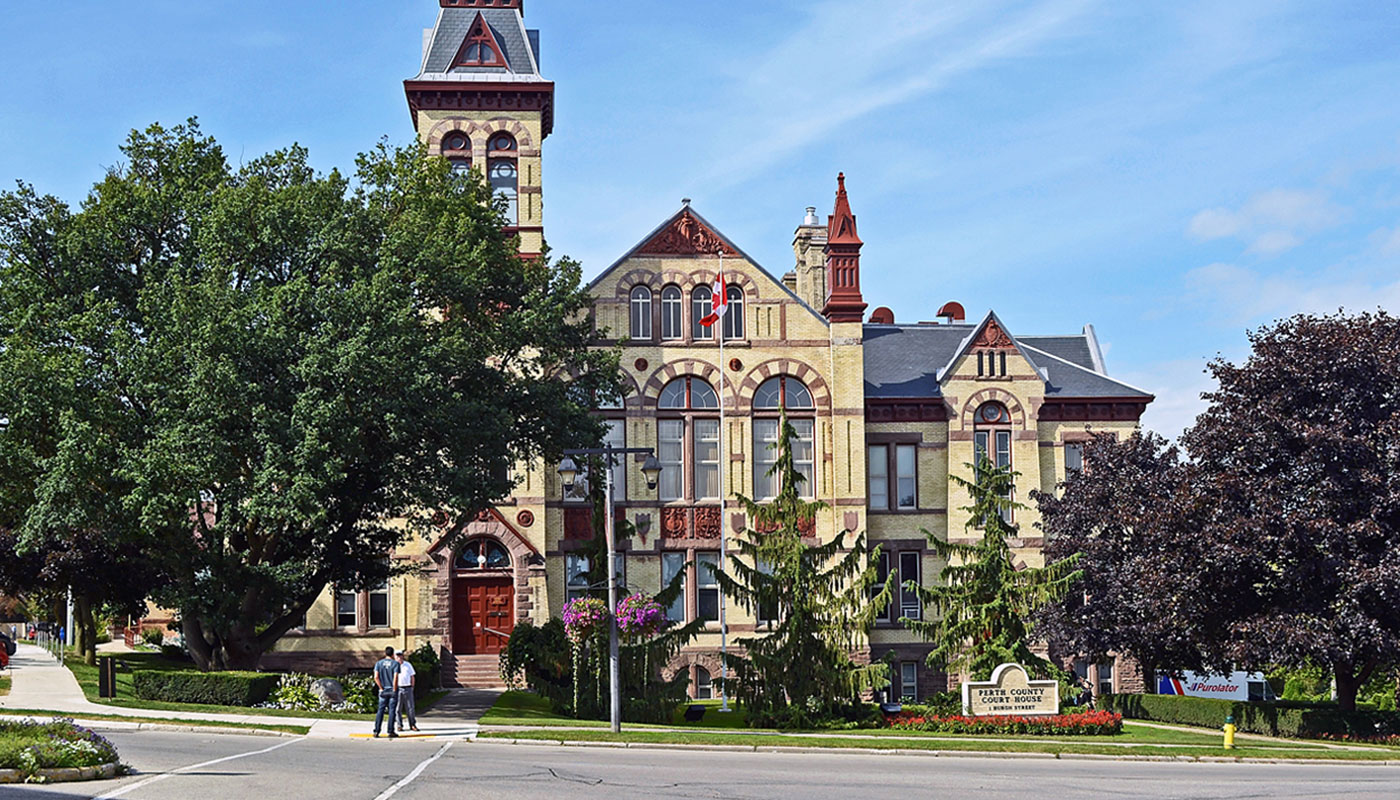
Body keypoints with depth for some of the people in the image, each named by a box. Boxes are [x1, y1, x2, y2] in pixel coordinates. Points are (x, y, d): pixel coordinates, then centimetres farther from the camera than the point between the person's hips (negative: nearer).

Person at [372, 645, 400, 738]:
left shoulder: (378, 663, 4)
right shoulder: (395, 663, -5)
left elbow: (376, 677, -5)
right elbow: (395, 677, -15)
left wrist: (381, 688, 0)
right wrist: (394, 689, -9)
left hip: (383, 690, 3)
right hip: (392, 690, -3)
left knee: (380, 710, 6)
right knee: (392, 710, 1)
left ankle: (376, 731, 1)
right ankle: (391, 732, 0)